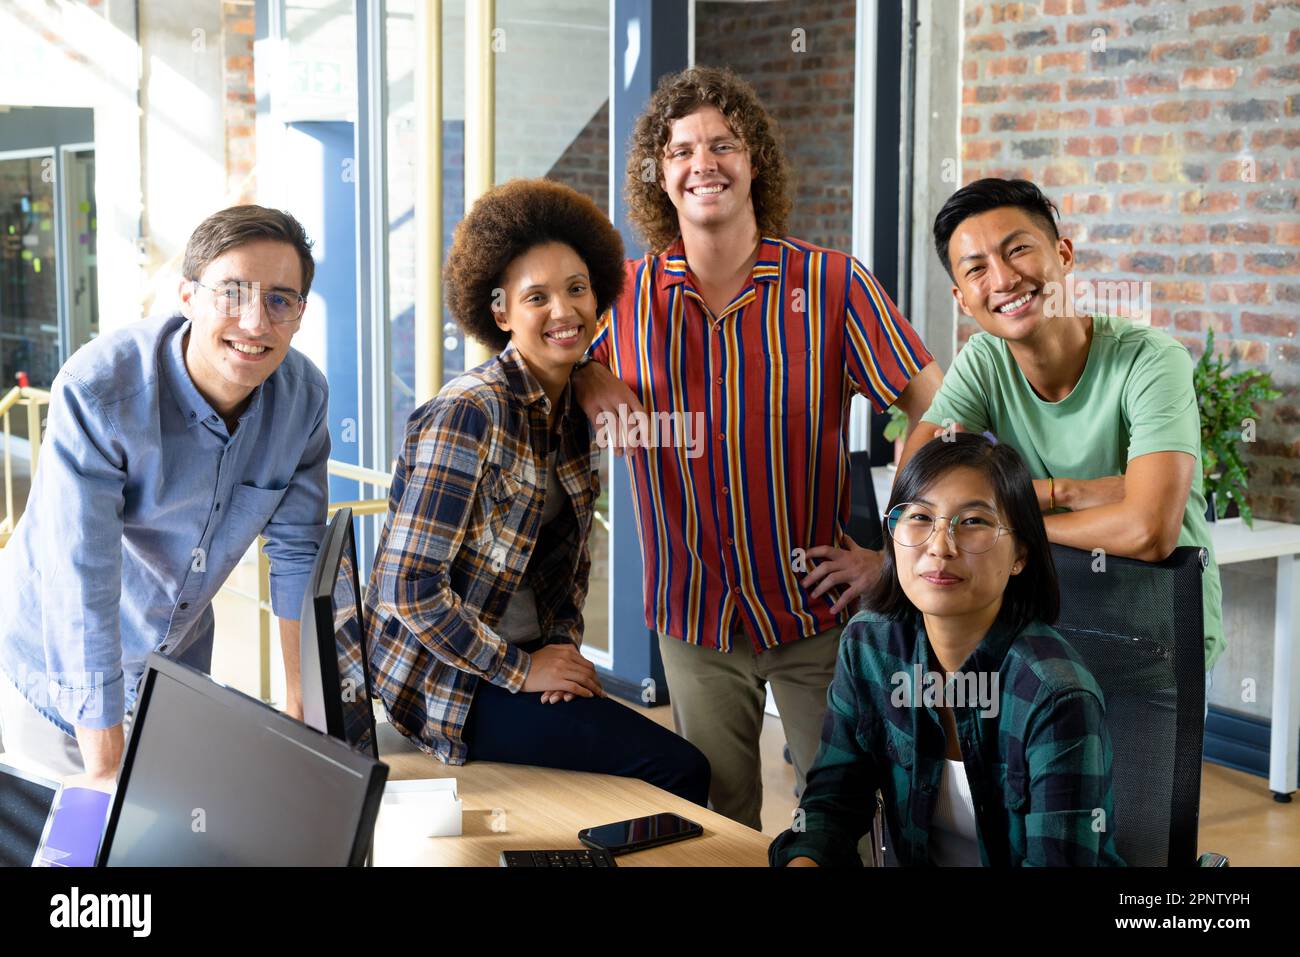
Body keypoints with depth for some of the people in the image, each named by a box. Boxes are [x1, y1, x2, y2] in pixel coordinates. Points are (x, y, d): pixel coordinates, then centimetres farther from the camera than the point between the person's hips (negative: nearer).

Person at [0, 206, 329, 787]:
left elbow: (297, 549, -4)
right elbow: (81, 582, -33)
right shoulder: (98, 390, -31)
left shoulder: (303, 395, -15)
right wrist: (106, 768, -33)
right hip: (65, 668, -4)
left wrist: (304, 706, -5)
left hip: (180, 653, 5)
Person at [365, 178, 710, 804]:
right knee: (678, 769, -15)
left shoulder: (575, 416, 6)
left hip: (527, 661, 8)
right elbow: (410, 588, -22)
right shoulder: (468, 414, -19)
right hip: (444, 681, -7)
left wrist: (565, 646, 0)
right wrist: (521, 670, -15)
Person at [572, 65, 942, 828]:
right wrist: (588, 378, -10)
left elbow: (940, 418, -9)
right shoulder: (626, 297, -3)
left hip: (817, 611, -2)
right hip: (694, 617, 2)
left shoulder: (832, 285, -10)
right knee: (717, 824, 16)